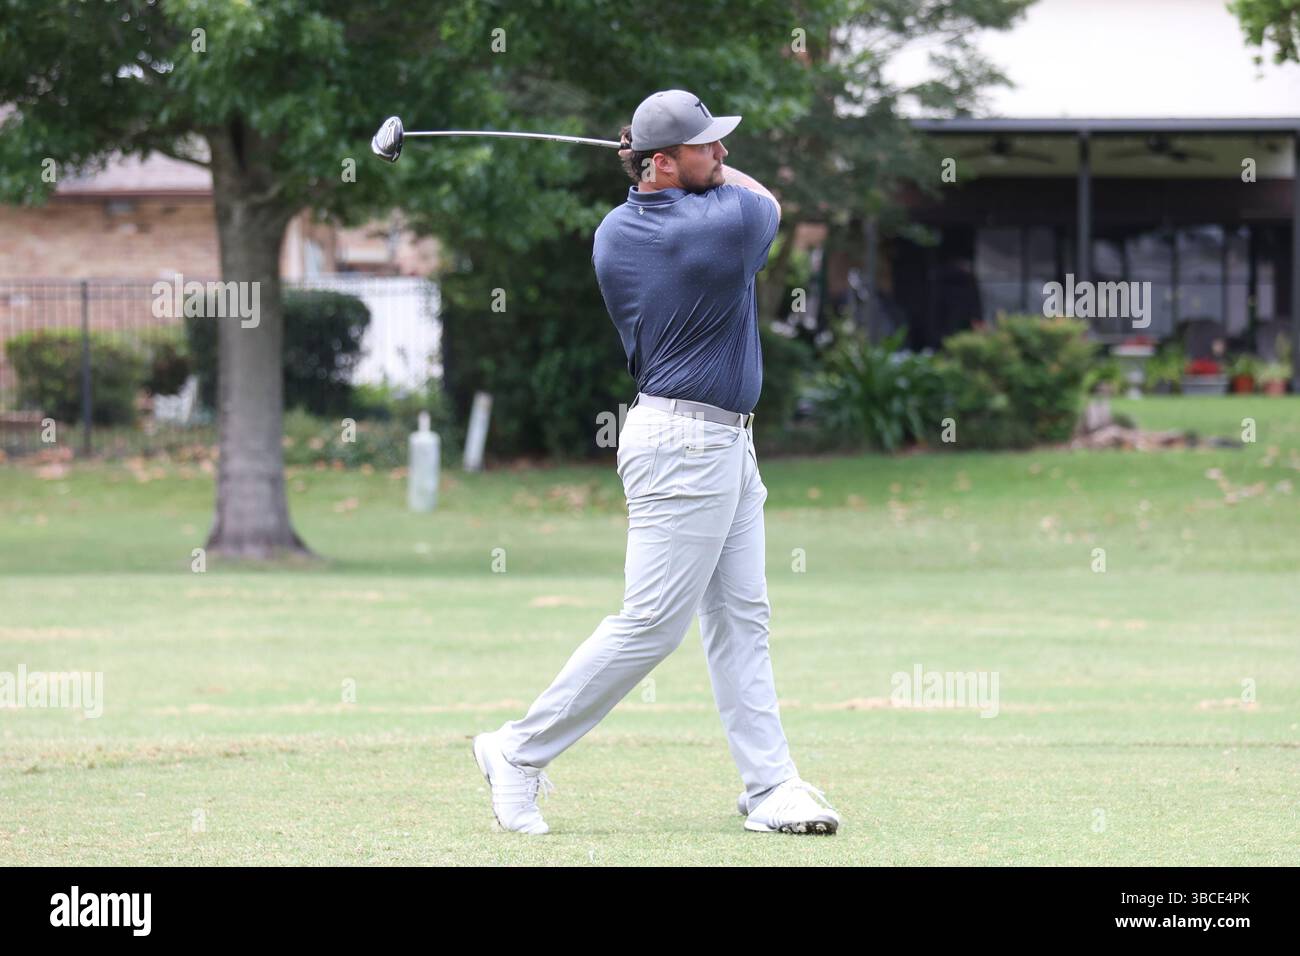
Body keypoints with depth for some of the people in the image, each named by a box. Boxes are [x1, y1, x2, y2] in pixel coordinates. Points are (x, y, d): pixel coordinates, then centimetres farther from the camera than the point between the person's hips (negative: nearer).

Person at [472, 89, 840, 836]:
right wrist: (715, 174, 17)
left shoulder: (614, 234, 3)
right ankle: (520, 753, 0)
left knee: (741, 623, 7)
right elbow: (769, 202, 6)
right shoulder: (727, 222, -17)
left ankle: (771, 789, 5)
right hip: (687, 444, -9)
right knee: (651, 625, -6)